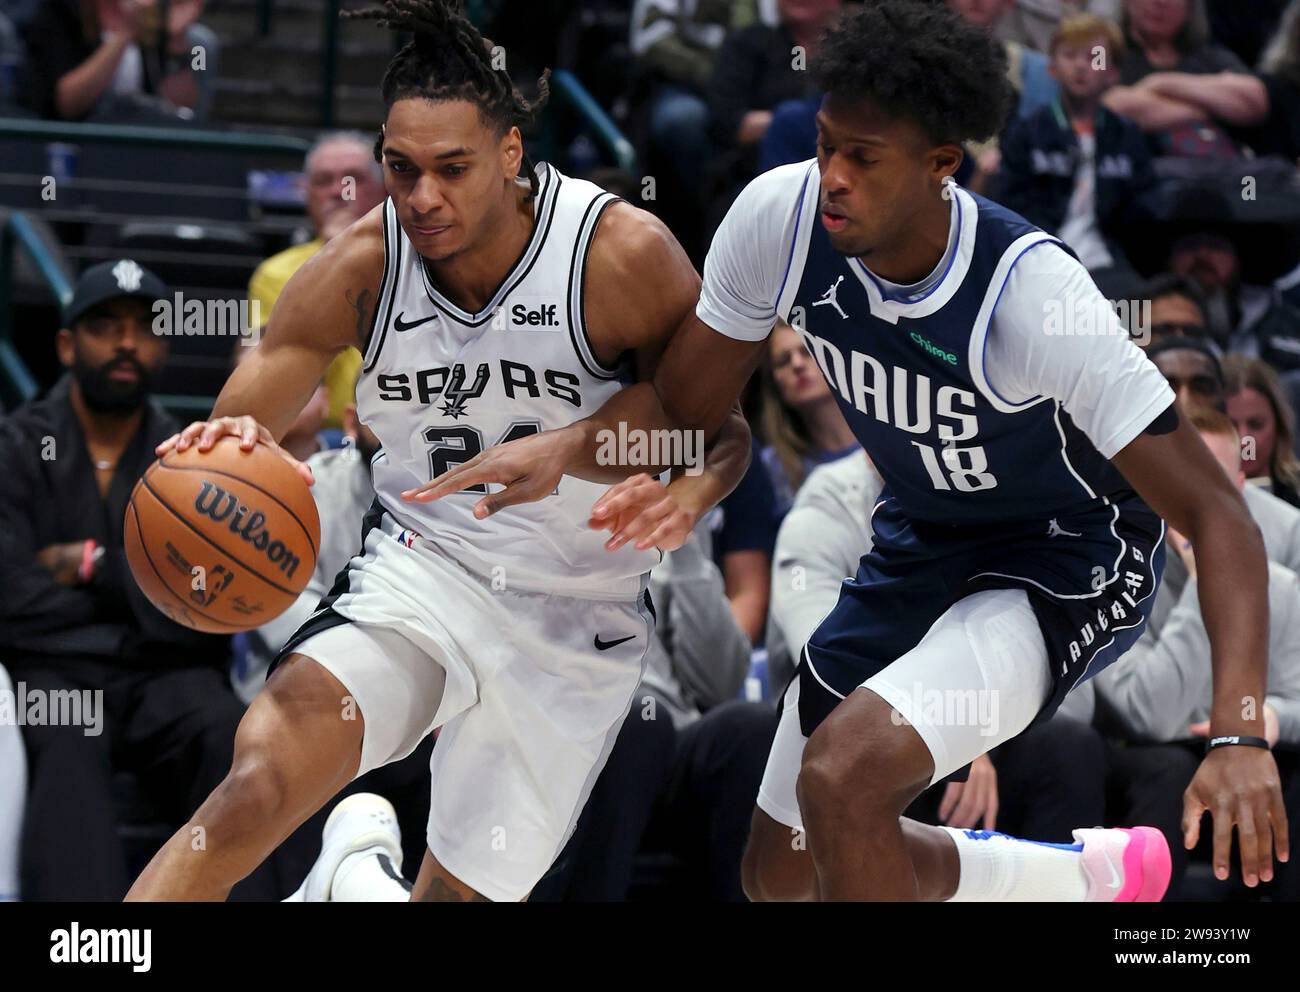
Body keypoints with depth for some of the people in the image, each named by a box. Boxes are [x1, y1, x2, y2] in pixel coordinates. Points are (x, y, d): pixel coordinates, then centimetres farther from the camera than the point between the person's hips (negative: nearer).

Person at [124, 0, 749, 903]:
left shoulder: (623, 254, -16)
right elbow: (234, 431, -4)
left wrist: (693, 488, -30)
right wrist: (230, 451, -30)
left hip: (578, 617, 0)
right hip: (417, 571, 0)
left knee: (461, 892, 9)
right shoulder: (359, 269, -10)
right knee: (254, 791, -26)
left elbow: (725, 430, -5)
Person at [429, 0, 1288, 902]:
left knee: (844, 772, -32)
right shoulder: (780, 215, -19)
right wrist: (567, 447, -26)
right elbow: (681, 411, -4)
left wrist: (1239, 734, -43)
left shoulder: (1030, 292, -33)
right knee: (782, 875, 16)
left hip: (1067, 566, -7)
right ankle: (1088, 877, 38)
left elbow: (1215, 513, -31)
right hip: (920, 547, 7)